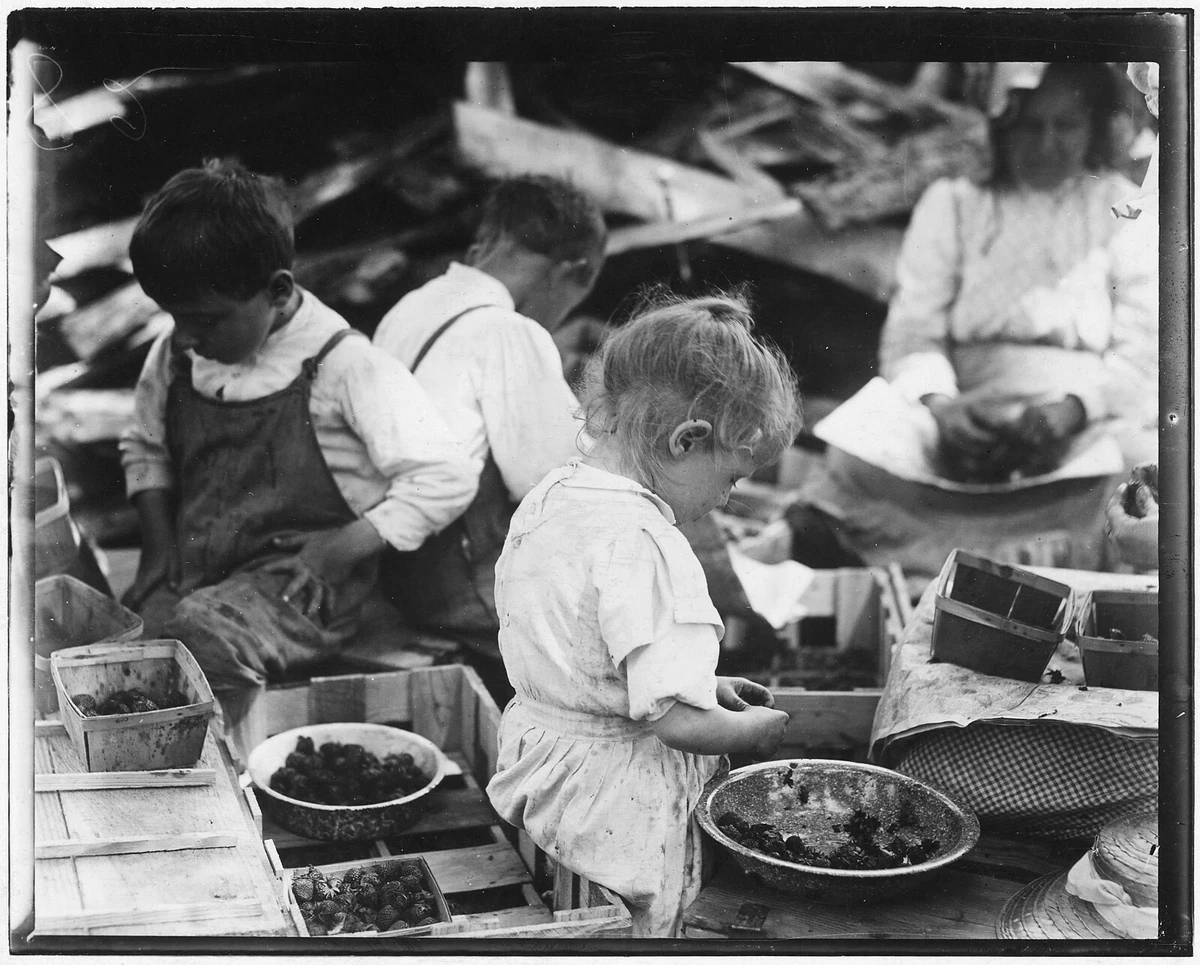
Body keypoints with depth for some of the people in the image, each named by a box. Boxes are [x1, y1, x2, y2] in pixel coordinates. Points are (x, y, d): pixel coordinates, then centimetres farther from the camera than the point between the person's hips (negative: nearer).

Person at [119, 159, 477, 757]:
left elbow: (448, 479, -14)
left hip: (298, 587, -6)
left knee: (201, 634, -35)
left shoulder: (342, 365, -11)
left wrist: (342, 549, -17)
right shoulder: (176, 355, 8)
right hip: (191, 581, 6)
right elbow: (144, 447, 26)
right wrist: (157, 544, 10)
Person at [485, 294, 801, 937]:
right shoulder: (645, 546, -27)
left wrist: (705, 685, 13)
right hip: (615, 800, -9)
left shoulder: (547, 497, 1)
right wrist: (755, 728, -7)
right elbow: (678, 720, -28)